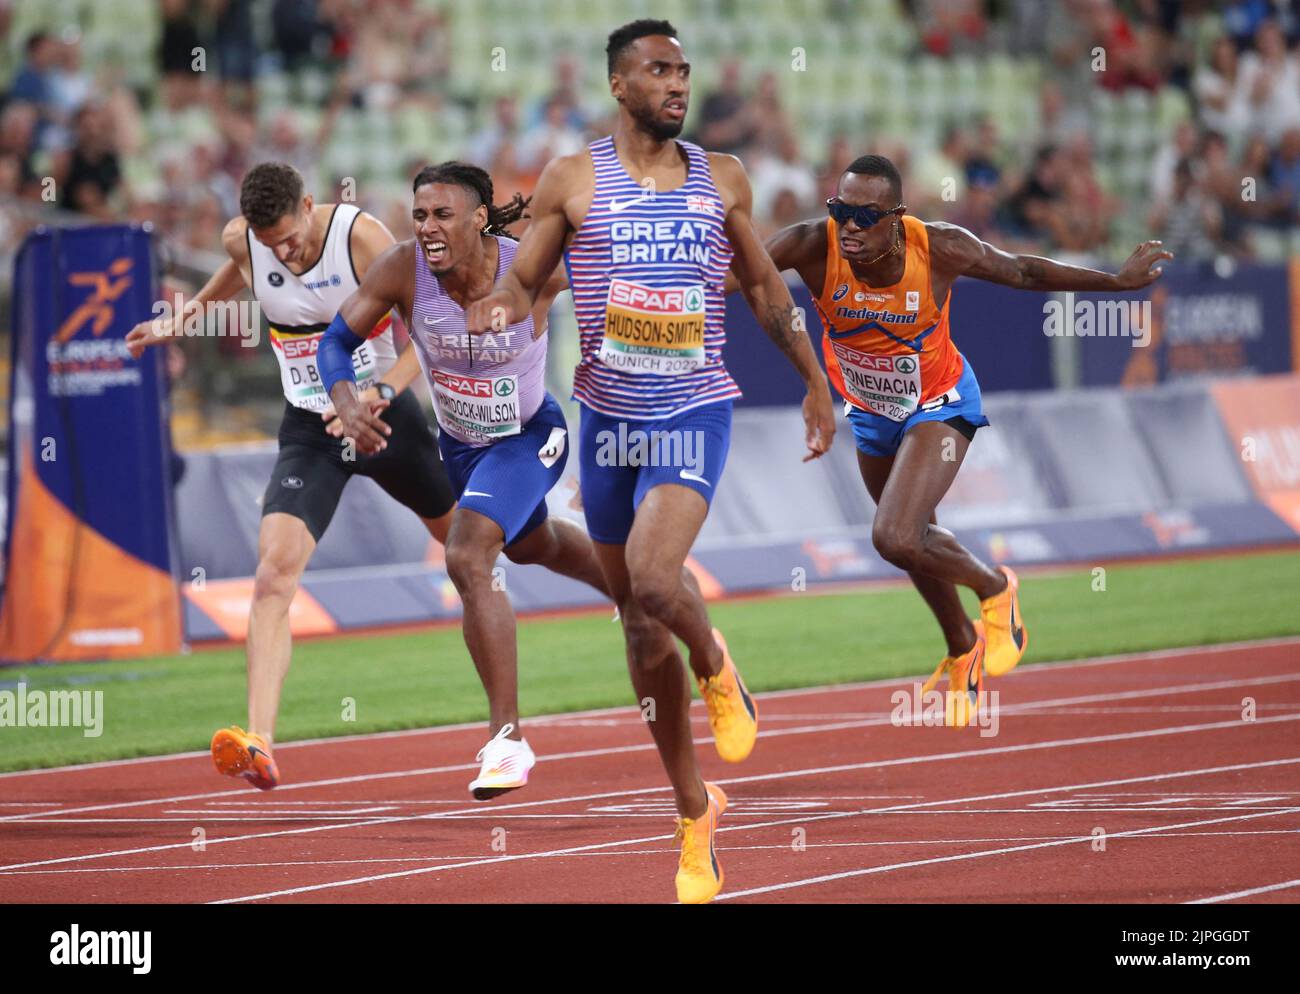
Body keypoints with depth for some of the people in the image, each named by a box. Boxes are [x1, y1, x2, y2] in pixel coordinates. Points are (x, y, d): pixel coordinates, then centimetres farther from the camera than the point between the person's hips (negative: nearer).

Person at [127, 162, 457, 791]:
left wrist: (378, 395, -35)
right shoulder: (241, 242, -9)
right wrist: (186, 314, 21)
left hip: (385, 412, -1)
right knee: (275, 568, -22)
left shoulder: (362, 237, -21)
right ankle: (259, 744, -33)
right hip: (310, 431, 1)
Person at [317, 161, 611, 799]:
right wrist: (348, 406, -36)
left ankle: (508, 737, -18)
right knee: (529, 545, 30)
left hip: (527, 438, -6)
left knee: (468, 558, -25)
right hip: (459, 441, 6)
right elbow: (336, 340, -18)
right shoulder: (403, 269, -24)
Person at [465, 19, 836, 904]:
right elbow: (525, 282, 4)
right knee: (641, 627, 7)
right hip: (610, 417, 1)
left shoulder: (722, 179, 6)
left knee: (654, 581, -27)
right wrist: (500, 308, -19)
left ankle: (715, 666, 7)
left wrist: (815, 382, 20)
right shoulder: (572, 182, 2)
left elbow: (764, 284, 18)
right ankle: (696, 813, 19)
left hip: (695, 412, -1)